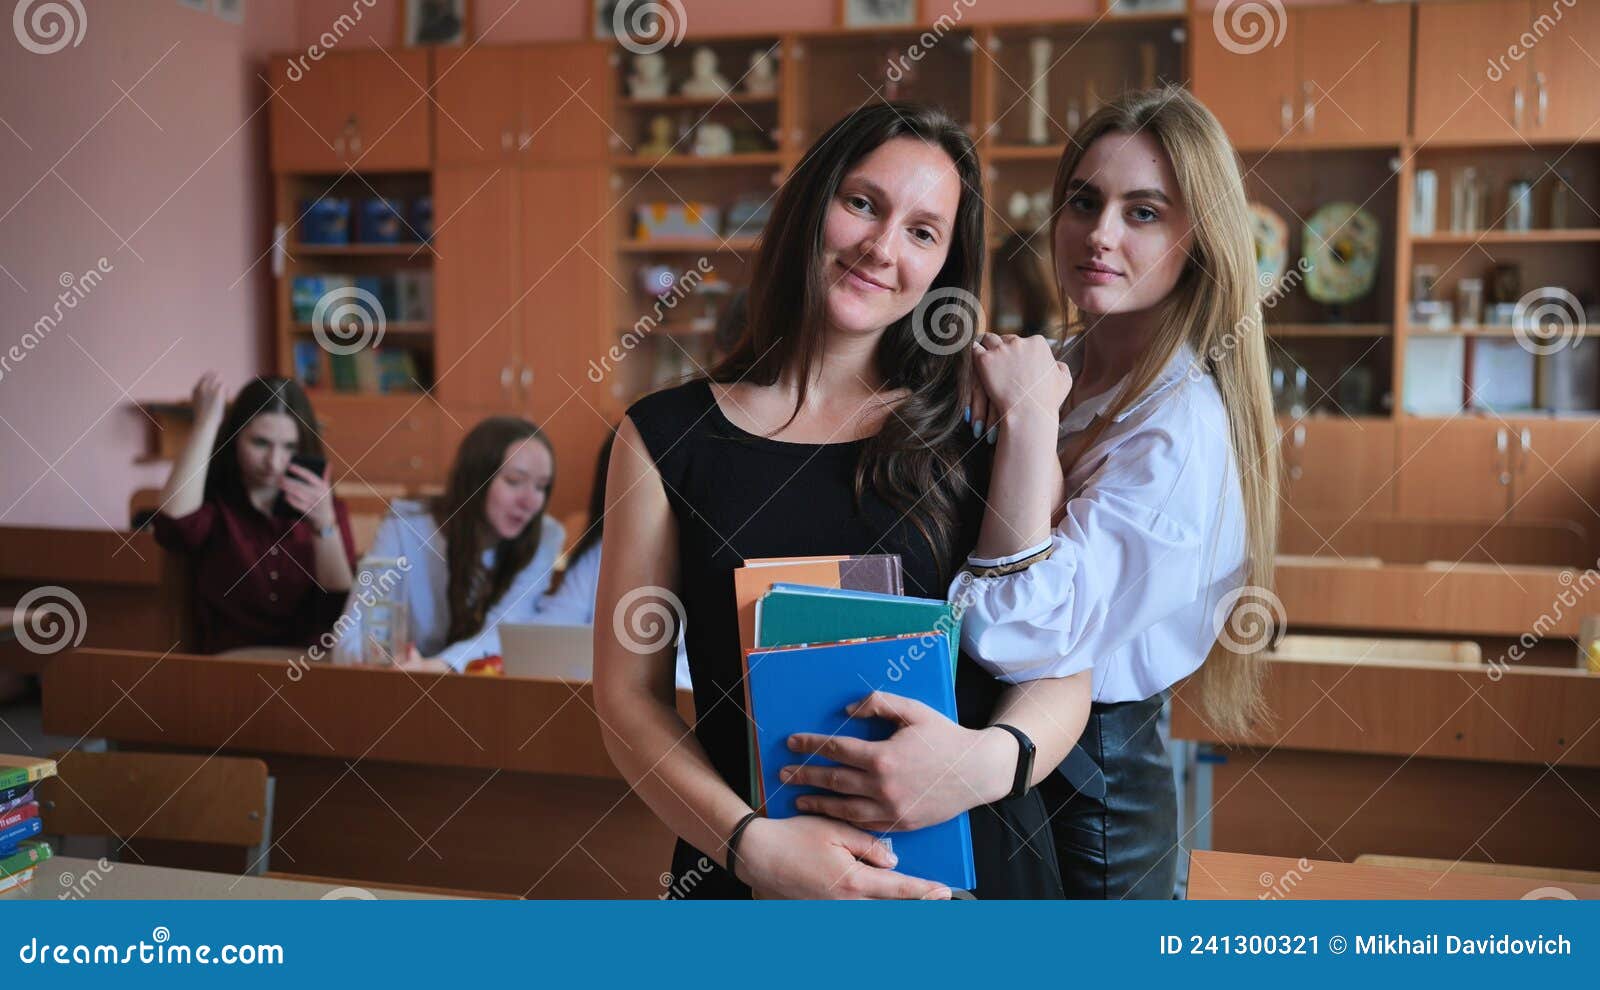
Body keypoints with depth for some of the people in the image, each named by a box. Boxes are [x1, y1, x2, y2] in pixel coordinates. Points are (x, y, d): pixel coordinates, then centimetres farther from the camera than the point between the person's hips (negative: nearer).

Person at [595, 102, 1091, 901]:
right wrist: (748, 842, -18)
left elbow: (1063, 667, -1)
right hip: (751, 876, -1)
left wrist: (993, 759, -22)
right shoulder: (666, 438, -1)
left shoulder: (980, 439, 2)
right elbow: (630, 695, -3)